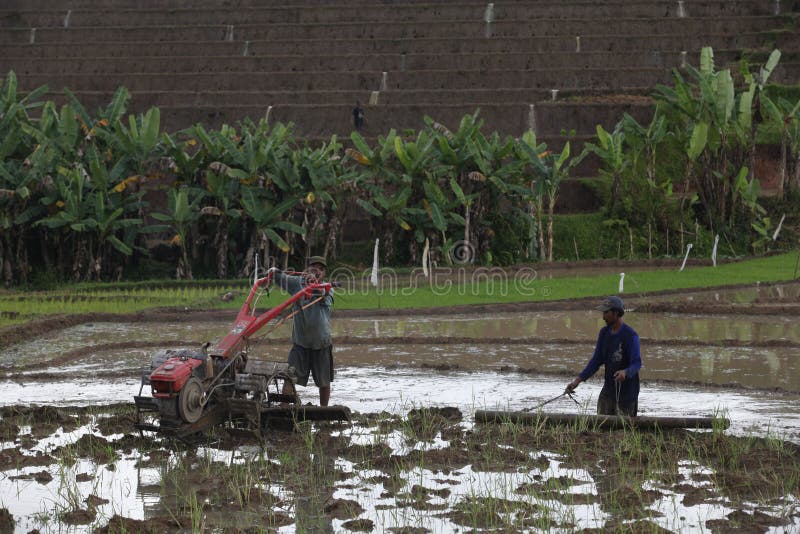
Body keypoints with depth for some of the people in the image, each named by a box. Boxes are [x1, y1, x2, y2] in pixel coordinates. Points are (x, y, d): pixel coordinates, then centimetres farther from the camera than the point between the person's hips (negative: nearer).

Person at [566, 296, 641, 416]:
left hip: (627, 392, -6)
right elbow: (596, 360, 9)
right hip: (608, 389, 6)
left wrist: (625, 372, -42)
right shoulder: (604, 333, 5)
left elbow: (637, 363, -19)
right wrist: (578, 380, 0)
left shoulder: (630, 335, -15)